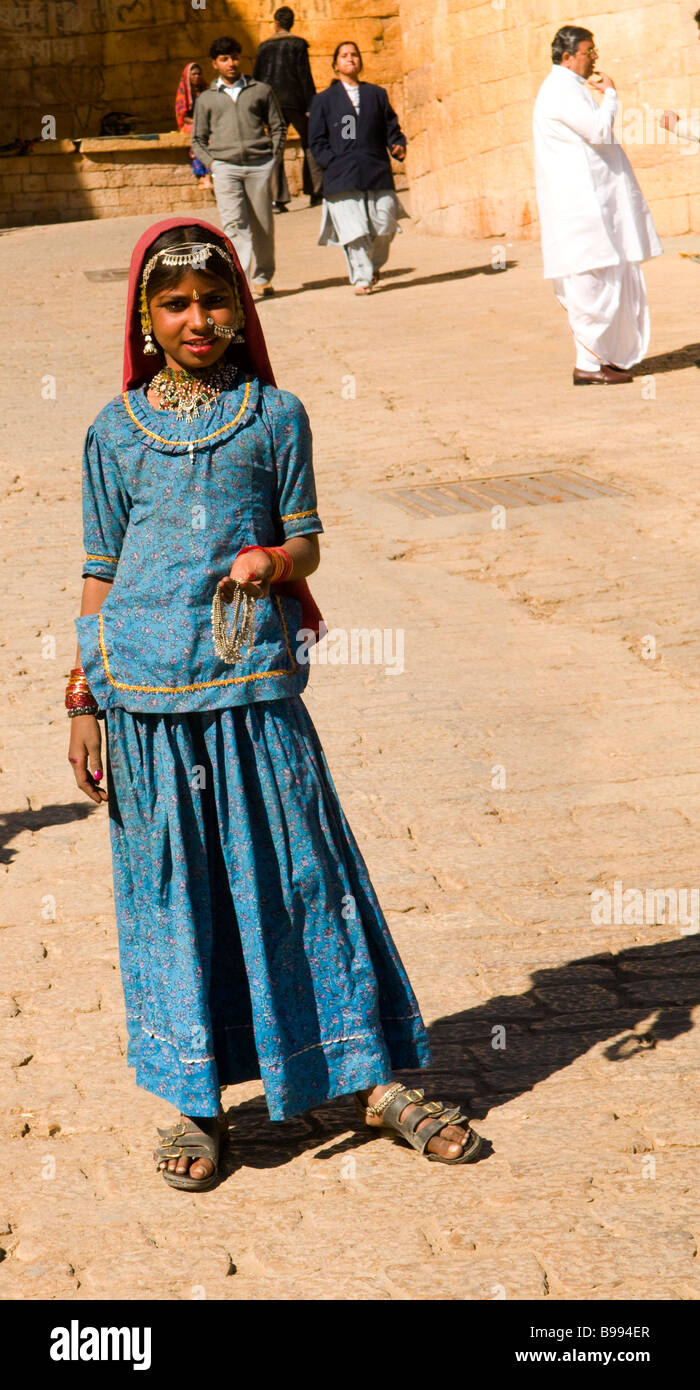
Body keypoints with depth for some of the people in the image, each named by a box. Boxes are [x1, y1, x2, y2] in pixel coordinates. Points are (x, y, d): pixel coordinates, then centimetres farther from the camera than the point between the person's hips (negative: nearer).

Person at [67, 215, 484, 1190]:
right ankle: (196, 1103, 20)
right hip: (146, 691, 1)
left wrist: (271, 562, -18)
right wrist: (84, 701, 5)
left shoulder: (275, 415, 4)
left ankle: (374, 1078, 16)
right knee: (171, 890, 7)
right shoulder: (115, 432, 6)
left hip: (255, 682, -1)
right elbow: (100, 573, 9)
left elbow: (306, 542, 6)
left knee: (305, 877, 3)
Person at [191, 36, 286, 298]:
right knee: (234, 224, -15)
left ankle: (262, 279, 17)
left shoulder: (261, 90, 14)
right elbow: (198, 139, 19)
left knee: (263, 225, 3)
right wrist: (210, 163, 2)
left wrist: (274, 158, 3)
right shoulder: (206, 99, 16)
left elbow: (278, 127, 16)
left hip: (259, 165, 1)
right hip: (225, 166, 0)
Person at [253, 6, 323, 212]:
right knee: (310, 144, 10)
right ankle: (315, 191, 5)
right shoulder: (298, 44, -2)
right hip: (294, 100, -3)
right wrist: (311, 105, -6)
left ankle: (277, 197, -7)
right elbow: (305, 77, -7)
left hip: (272, 101, 3)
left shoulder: (264, 47, 8)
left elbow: (256, 78, 9)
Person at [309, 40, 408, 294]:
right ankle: (361, 278, -1)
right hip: (343, 178, -2)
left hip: (378, 174, 2)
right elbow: (317, 142, 7)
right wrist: (334, 163, -7)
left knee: (384, 227, -2)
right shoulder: (323, 100, 11)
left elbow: (391, 128, 17)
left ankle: (374, 266, 25)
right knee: (354, 231, -10)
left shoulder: (376, 94, 18)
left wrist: (399, 146, -4)